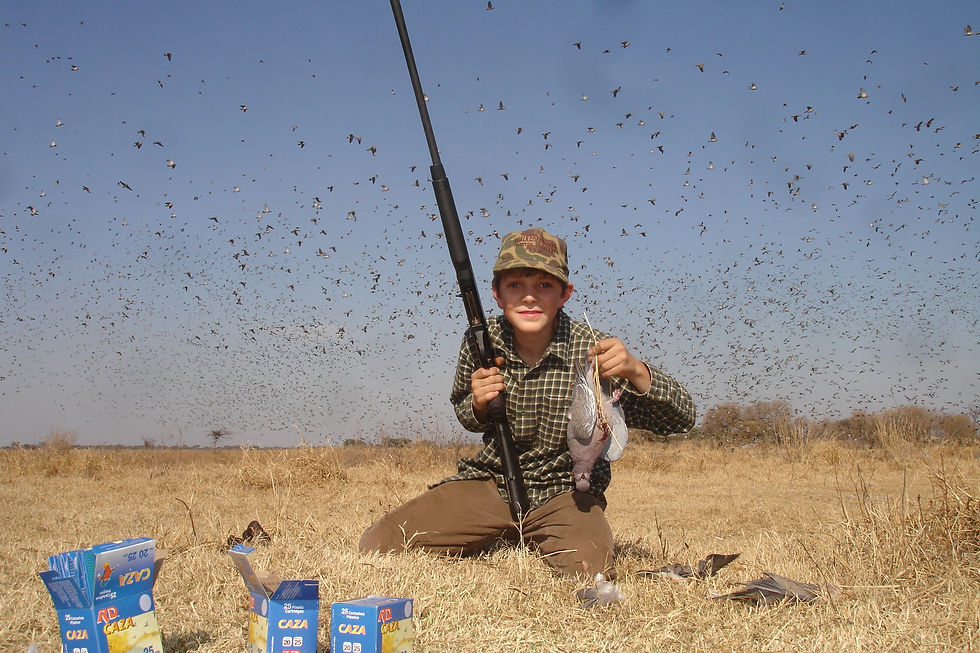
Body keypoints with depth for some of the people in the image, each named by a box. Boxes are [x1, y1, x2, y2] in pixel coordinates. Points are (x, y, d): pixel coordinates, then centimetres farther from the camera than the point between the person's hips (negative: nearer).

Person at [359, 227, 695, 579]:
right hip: (491, 481, 2)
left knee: (588, 573, -32)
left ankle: (542, 545, 6)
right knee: (377, 544, -10)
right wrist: (477, 405, -13)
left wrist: (635, 370, -38)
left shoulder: (589, 349, -17)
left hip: (565, 491, -2)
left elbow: (681, 418, -18)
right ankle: (496, 539, 16)